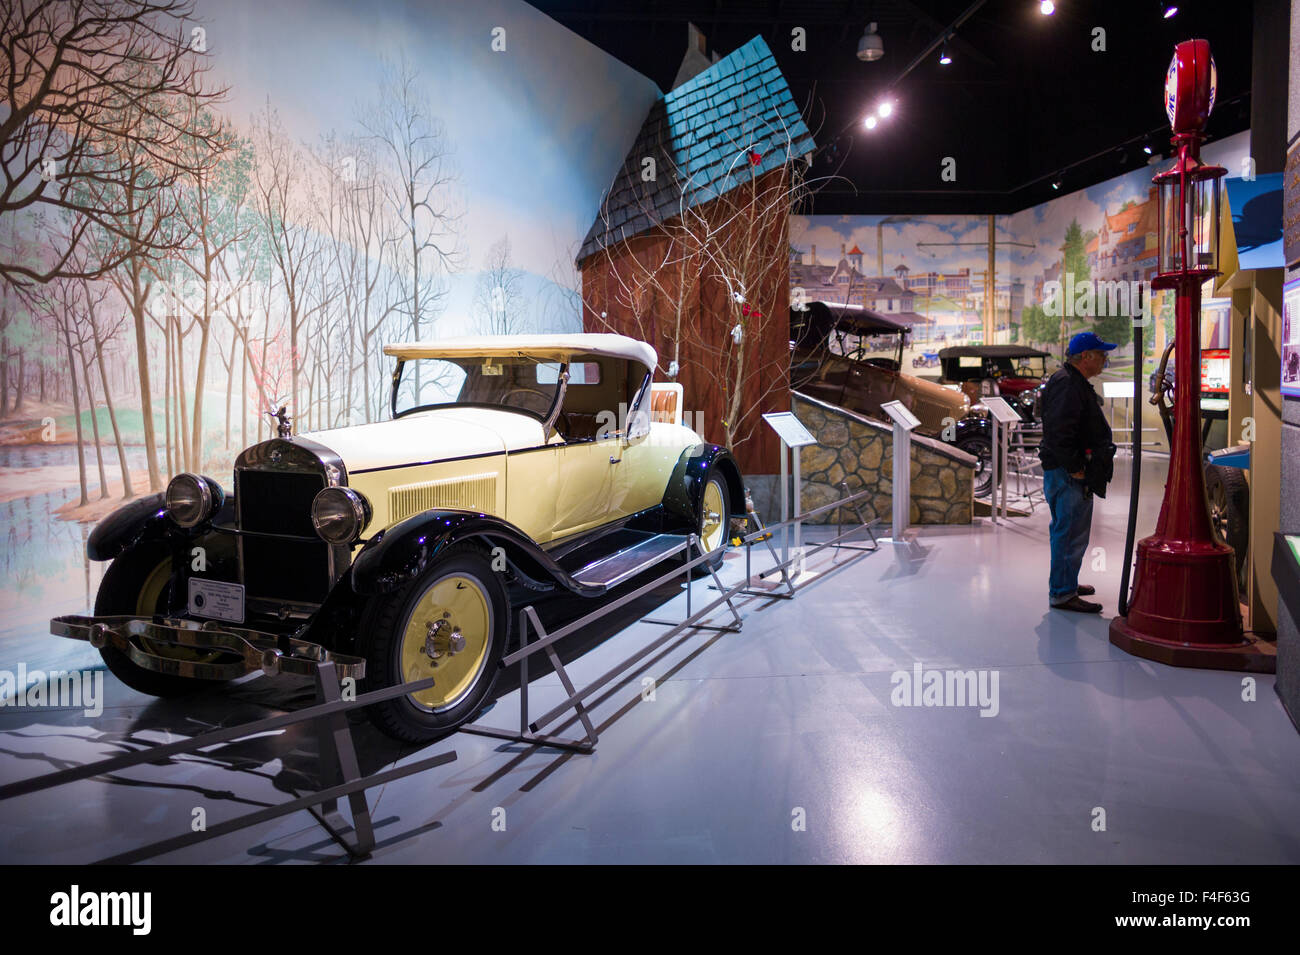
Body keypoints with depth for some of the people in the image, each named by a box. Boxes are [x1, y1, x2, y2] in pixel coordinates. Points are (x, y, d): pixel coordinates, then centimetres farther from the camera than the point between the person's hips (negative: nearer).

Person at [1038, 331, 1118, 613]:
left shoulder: (1075, 383, 18)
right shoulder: (1068, 385, -17)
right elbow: (1059, 432, -26)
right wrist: (1075, 468, -22)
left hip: (1069, 472, 11)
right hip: (1068, 474, -11)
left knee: (1065, 530, 20)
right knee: (1072, 533, -7)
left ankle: (1065, 583, 32)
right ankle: (1062, 594, -1)